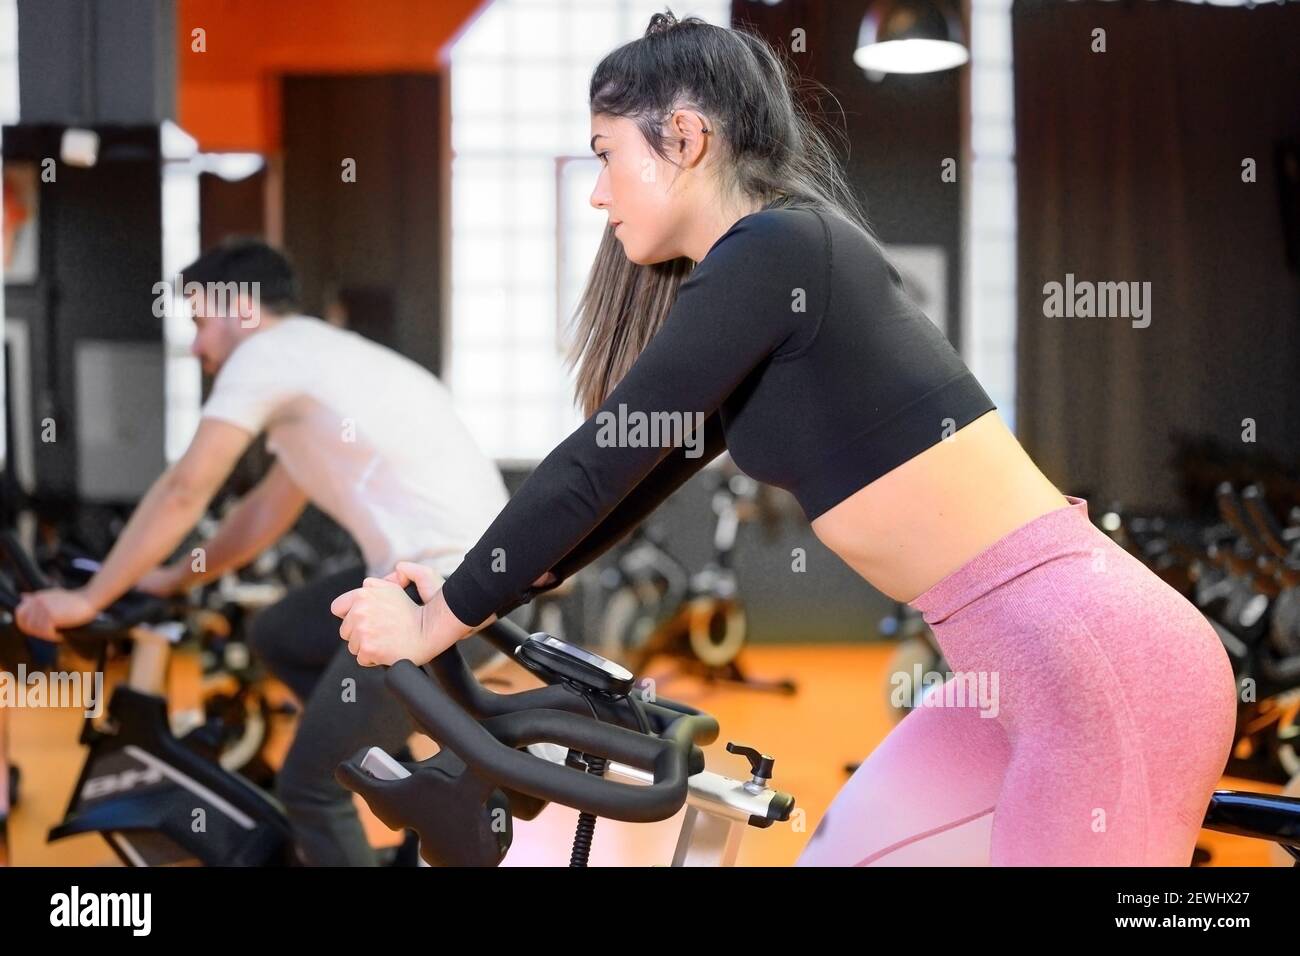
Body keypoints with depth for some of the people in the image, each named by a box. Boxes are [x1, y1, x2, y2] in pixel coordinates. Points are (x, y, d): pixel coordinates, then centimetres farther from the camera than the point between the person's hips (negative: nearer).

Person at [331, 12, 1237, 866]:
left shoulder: (777, 249, -14)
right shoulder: (775, 261, 15)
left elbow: (602, 462, -13)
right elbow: (643, 470, 20)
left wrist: (442, 622, -4)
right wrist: (471, 592, 20)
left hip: (1101, 658, -9)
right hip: (1036, 659, 9)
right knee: (842, 848, 17)